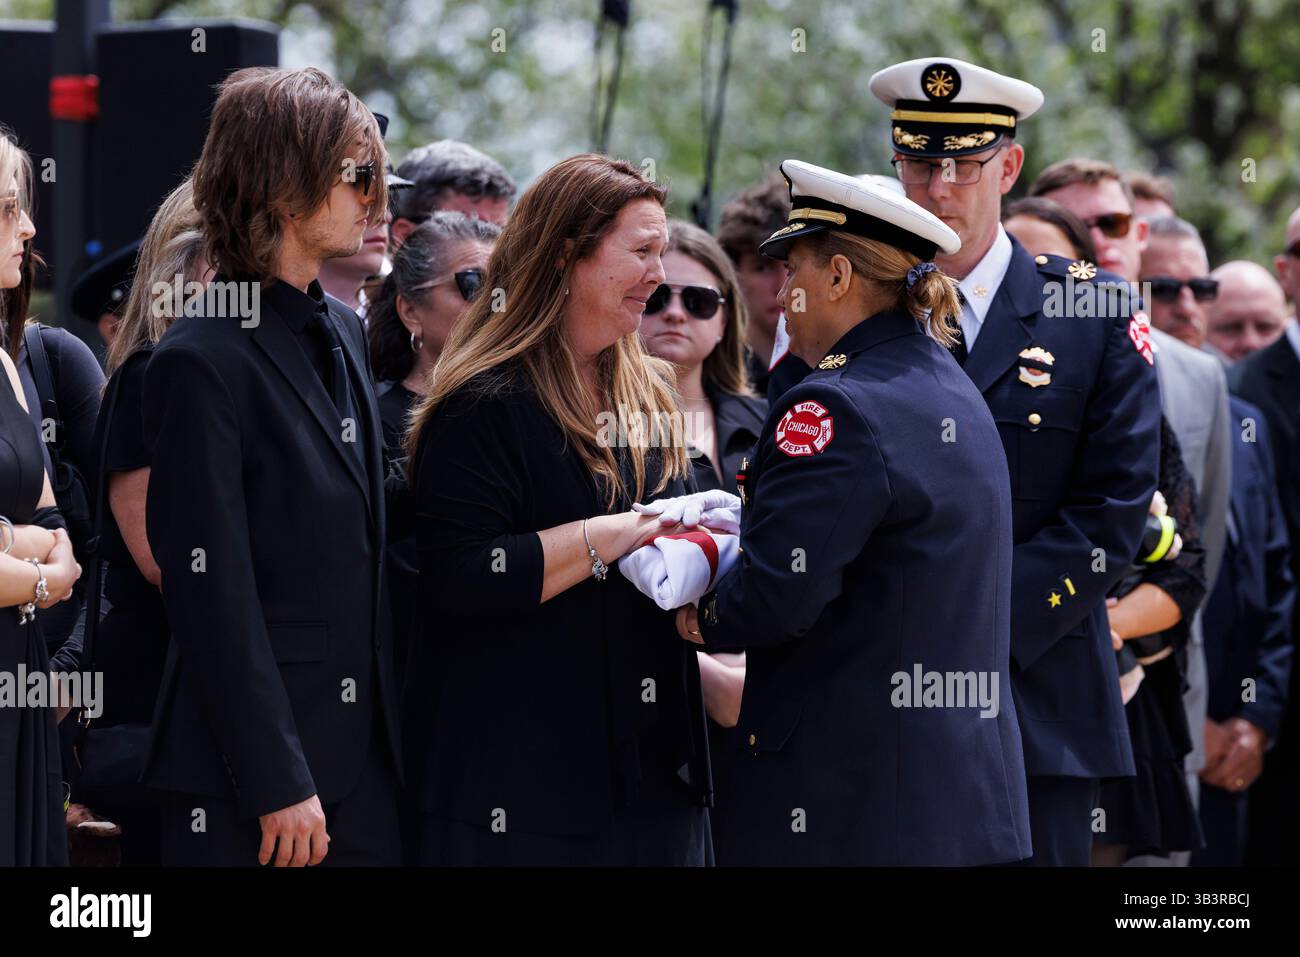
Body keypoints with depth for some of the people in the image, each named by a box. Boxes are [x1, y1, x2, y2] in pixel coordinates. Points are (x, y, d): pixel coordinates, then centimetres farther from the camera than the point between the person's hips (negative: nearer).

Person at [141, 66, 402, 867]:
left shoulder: (345, 332, 14)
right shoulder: (201, 364, -12)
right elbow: (211, 596, -14)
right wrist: (276, 783, -16)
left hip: (364, 756, 7)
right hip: (244, 770, -7)